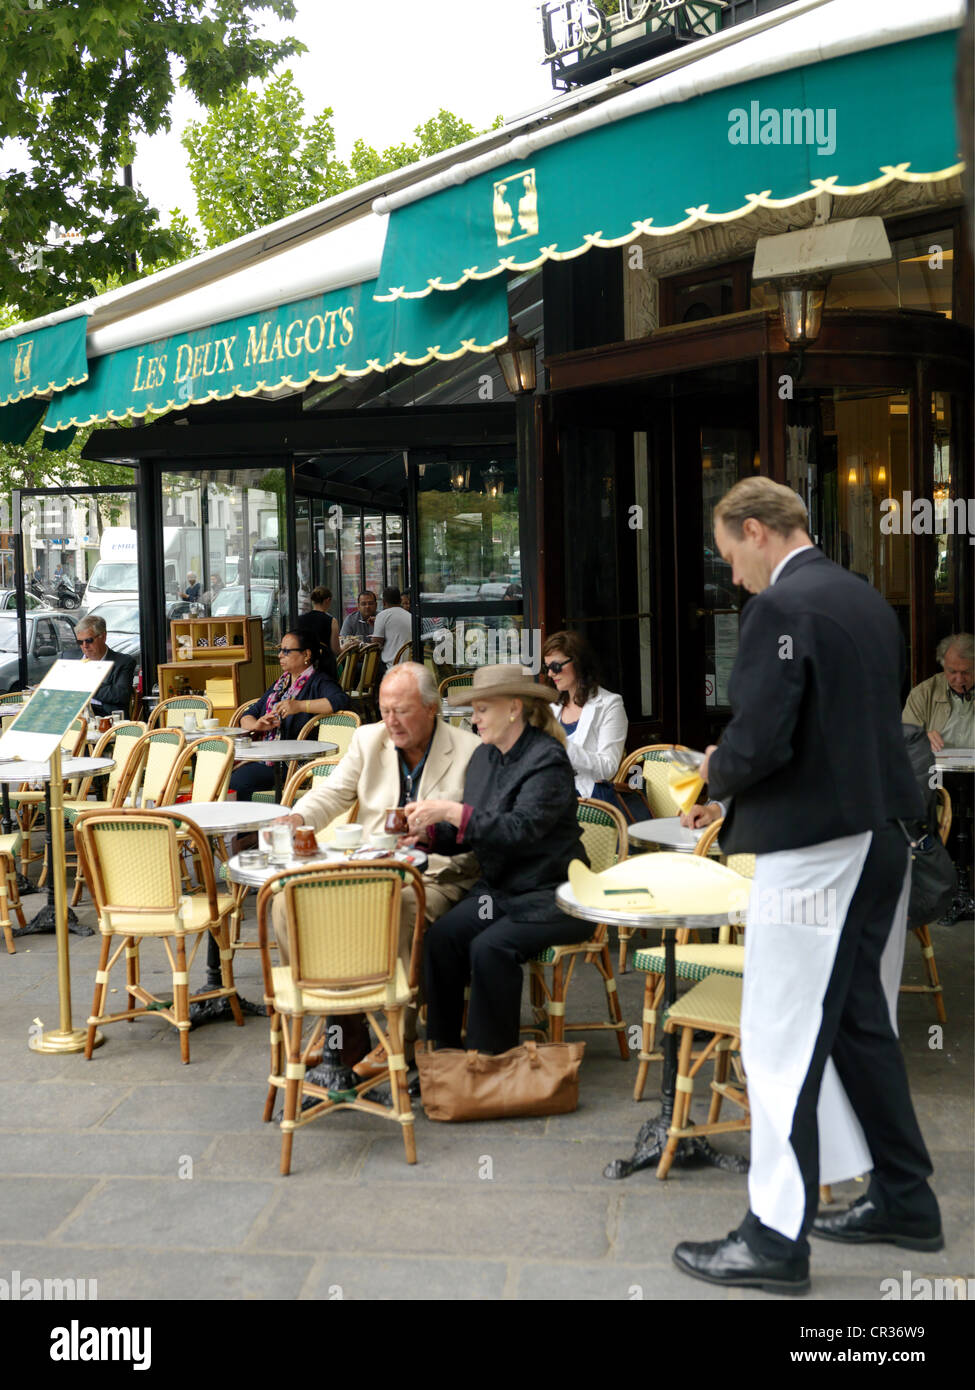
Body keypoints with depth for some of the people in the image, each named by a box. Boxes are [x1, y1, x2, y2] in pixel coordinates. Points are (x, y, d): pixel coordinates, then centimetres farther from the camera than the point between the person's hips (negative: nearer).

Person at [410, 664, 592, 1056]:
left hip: (549, 897, -6)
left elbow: (521, 829, -26)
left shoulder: (547, 760, -13)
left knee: (490, 947, -28)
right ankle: (442, 1051, -10)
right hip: (498, 888, 7)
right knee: (440, 936, -18)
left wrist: (452, 812, -27)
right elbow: (468, 833, 13)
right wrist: (430, 830, -6)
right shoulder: (484, 756, 10)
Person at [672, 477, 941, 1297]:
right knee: (863, 1021, 19)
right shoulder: (868, 599, 12)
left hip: (813, 848, -9)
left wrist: (716, 771, -1)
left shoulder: (781, 607, -15)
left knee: (781, 1040, -1)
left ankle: (776, 1239, 6)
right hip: (881, 836, 9)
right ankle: (904, 1200, 30)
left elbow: (759, 742, -23)